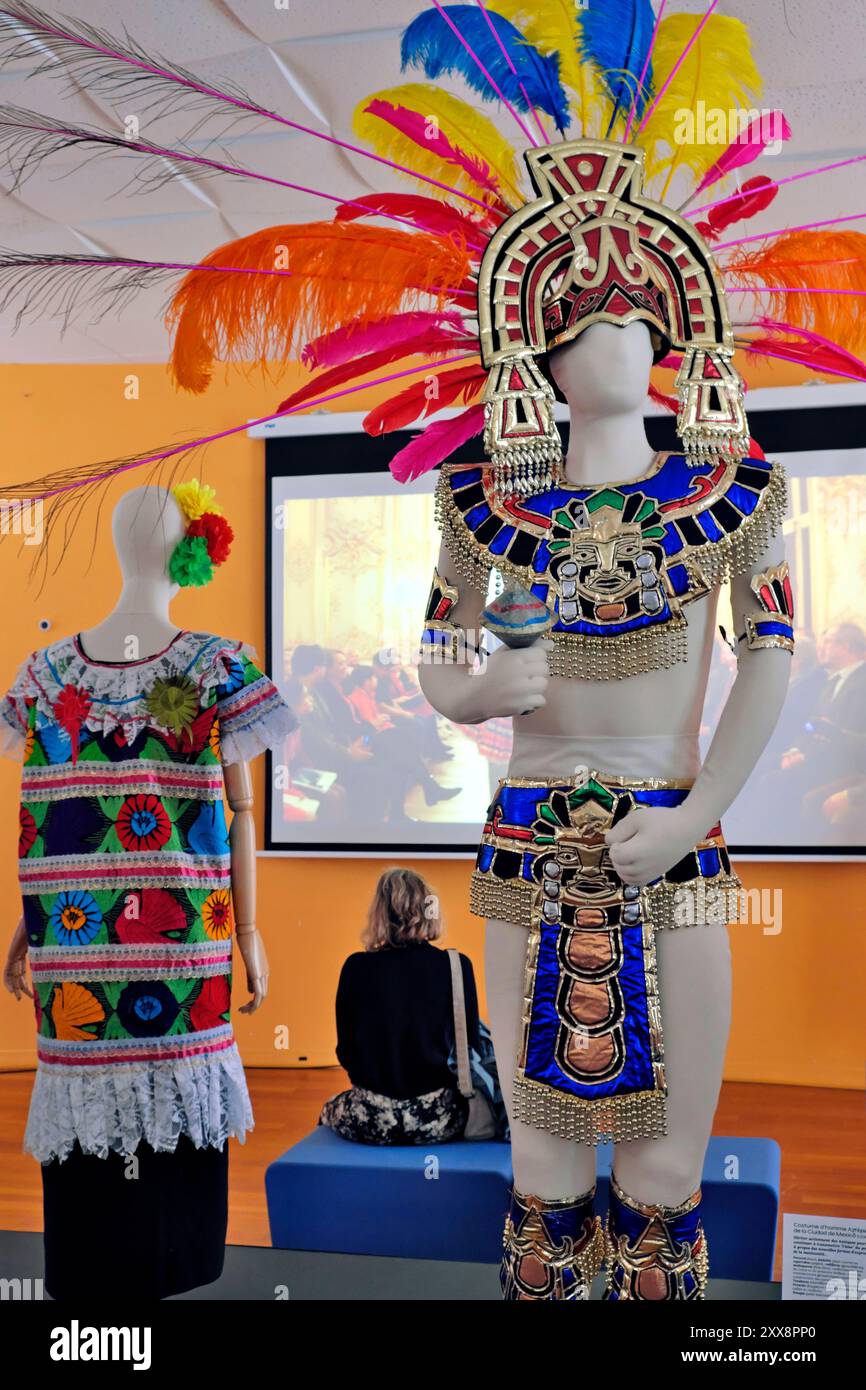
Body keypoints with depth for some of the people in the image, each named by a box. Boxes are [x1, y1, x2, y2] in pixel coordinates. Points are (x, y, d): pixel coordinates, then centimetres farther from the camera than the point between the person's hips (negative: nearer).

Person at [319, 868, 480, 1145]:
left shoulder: (357, 967, -5)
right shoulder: (457, 966, -7)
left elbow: (346, 1052, 3)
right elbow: (470, 1049, -1)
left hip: (370, 1120, 0)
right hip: (437, 1117, 0)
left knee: (329, 1110, 33)